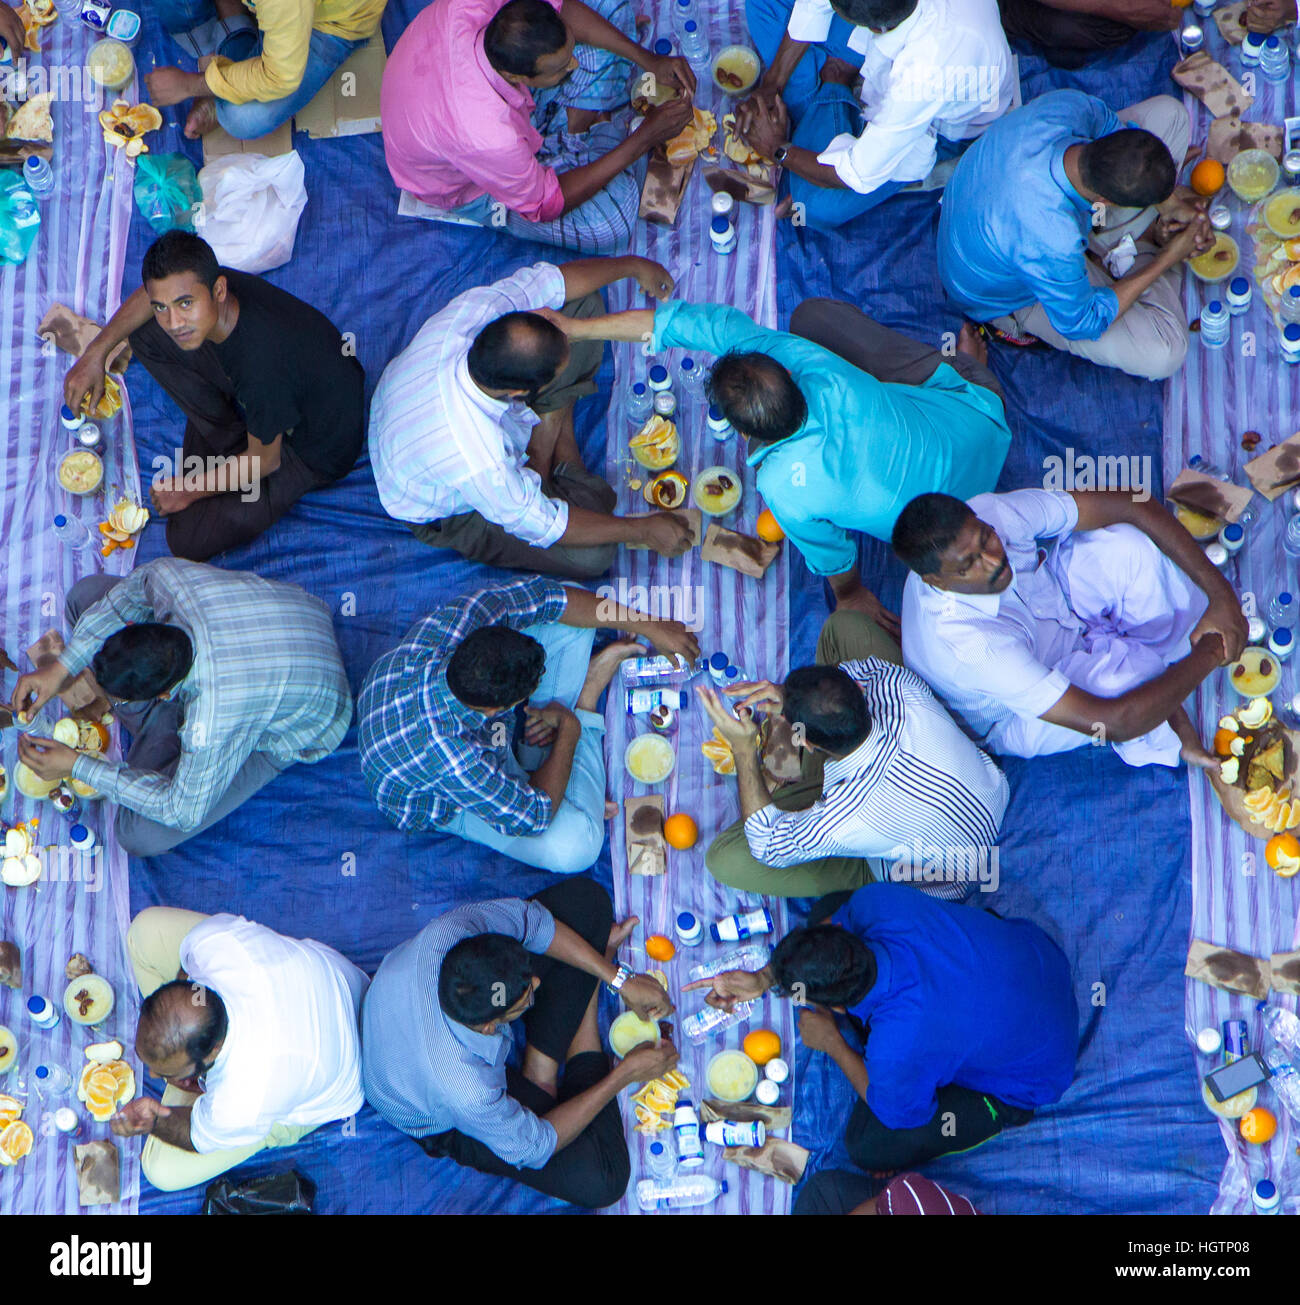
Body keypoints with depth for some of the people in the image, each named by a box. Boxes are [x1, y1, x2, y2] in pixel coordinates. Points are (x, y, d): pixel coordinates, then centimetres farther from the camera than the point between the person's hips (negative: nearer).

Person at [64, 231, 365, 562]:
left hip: (316, 451, -7)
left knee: (188, 540, -16)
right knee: (145, 334, 1)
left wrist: (189, 489, -10)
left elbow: (264, 461, -24)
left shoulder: (261, 363, -42)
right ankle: (227, 441, 9)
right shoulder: (199, 283, -22)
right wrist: (95, 353, 1)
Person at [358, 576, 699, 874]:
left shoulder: (451, 623, -35)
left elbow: (541, 594, -18)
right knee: (574, 846, -24)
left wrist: (648, 625, -16)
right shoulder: (450, 755, -46)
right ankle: (585, 704, -3)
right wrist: (570, 728, -17)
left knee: (568, 617, -12)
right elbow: (532, 816, -28)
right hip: (447, 803, -4)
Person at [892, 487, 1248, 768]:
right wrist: (1205, 656, -31)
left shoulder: (988, 513, -30)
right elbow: (1109, 722, -41)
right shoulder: (966, 644, -43)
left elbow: (1129, 505, -21)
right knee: (1121, 674, -37)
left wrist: (1219, 591, -26)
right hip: (1016, 717, -6)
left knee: (1129, 543, -22)